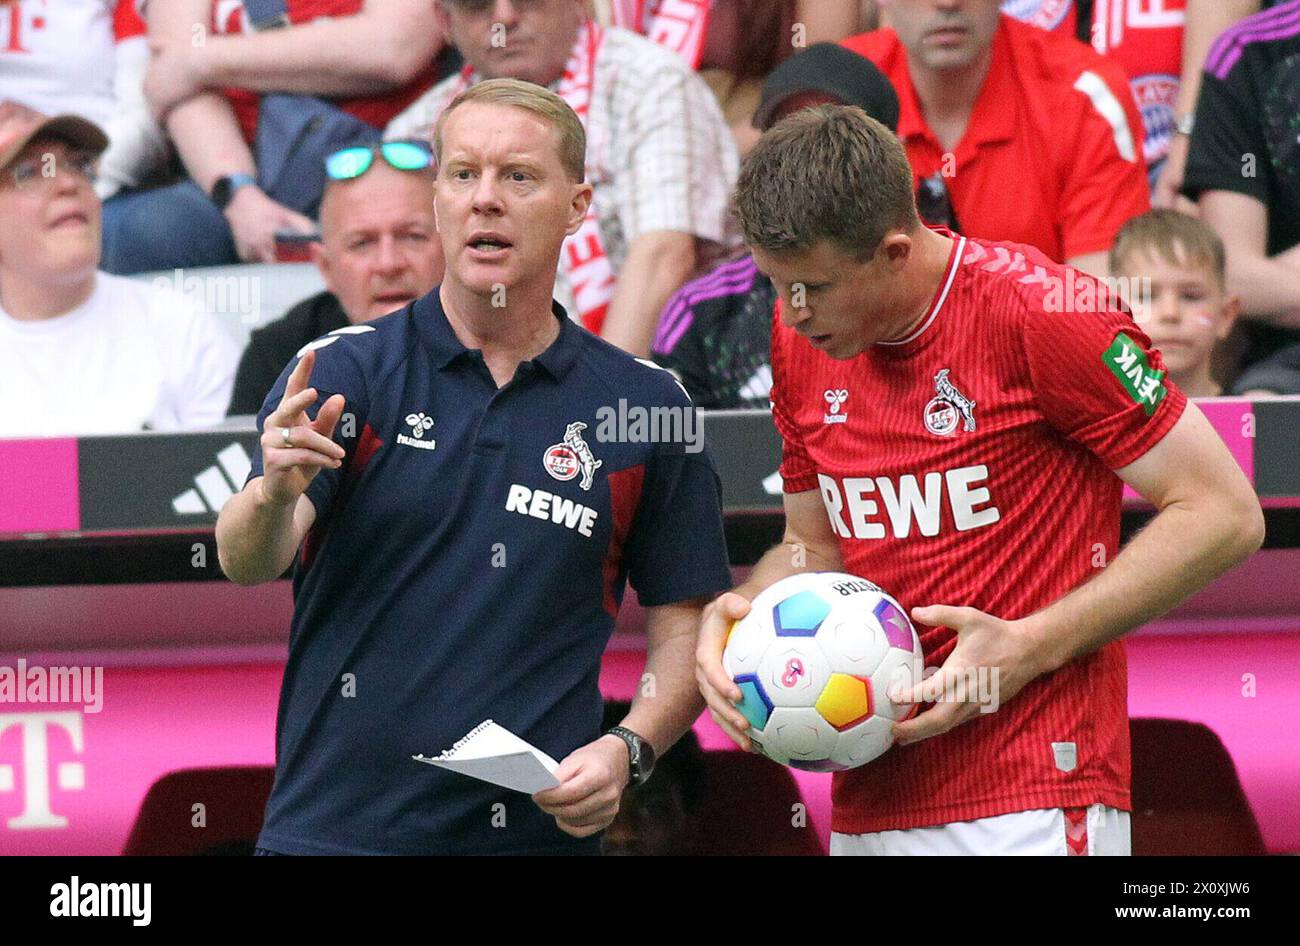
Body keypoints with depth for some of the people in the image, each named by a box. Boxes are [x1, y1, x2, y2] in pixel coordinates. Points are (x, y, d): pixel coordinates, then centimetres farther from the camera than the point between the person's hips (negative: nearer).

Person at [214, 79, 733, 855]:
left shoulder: (647, 407, 4)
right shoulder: (344, 371, -1)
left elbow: (684, 623, 7)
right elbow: (246, 561, -13)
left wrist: (625, 751, -10)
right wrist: (275, 494, -35)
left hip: (538, 832, 1)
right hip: (335, 823, -1)